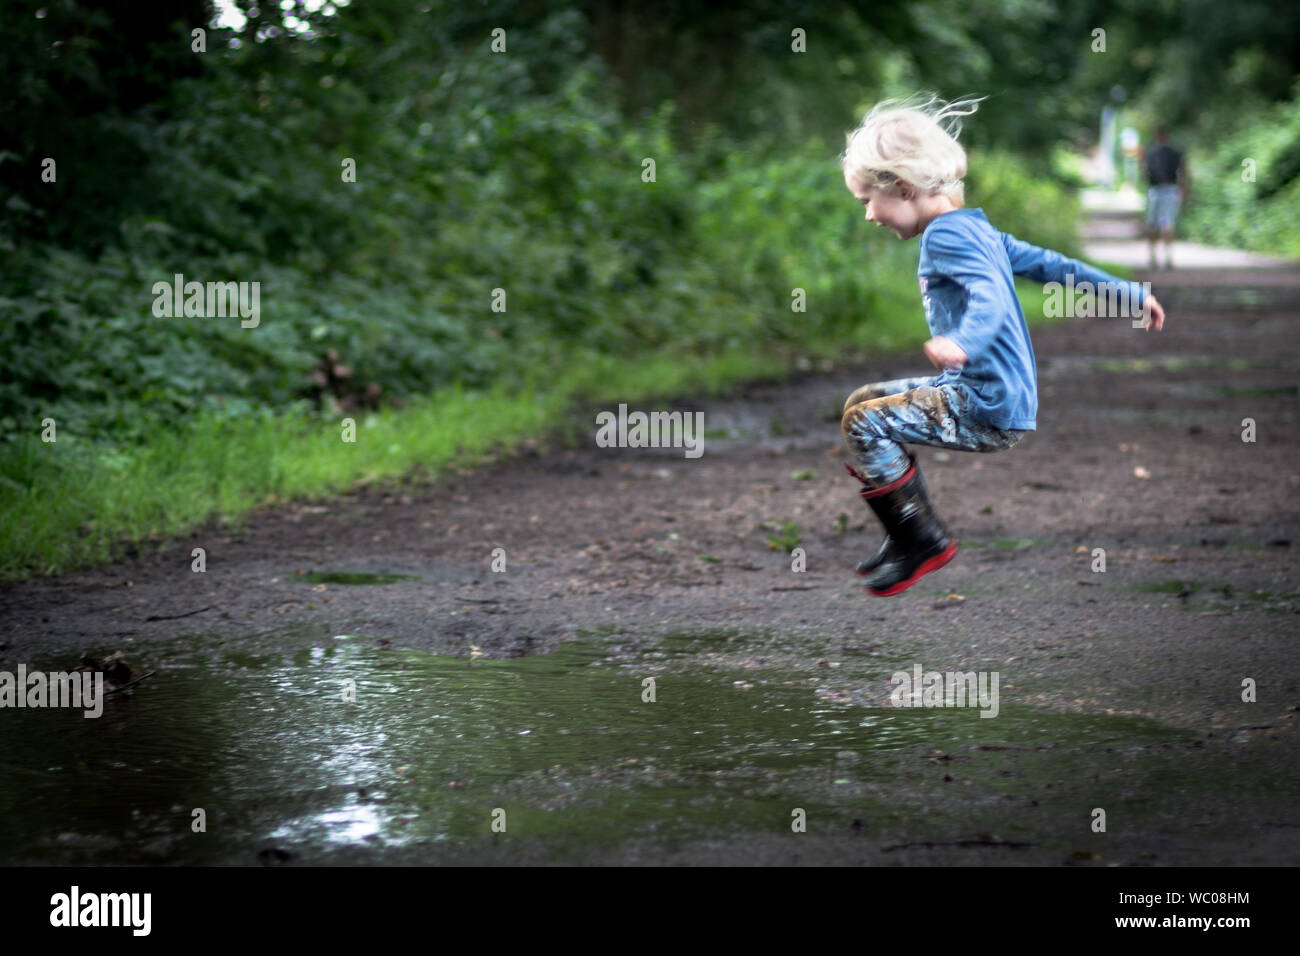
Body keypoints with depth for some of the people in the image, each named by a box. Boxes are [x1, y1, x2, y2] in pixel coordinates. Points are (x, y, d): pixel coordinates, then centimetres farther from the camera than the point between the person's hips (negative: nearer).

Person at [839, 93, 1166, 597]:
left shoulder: (945, 234, -13)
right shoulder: (976, 226, 16)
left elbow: (990, 296, -30)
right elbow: (1050, 265, 20)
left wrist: (961, 342, -50)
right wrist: (1128, 294, 26)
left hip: (988, 409, -11)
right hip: (978, 390, 11)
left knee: (863, 422, -15)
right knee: (865, 400, 16)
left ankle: (924, 541, -8)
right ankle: (905, 538, 18)